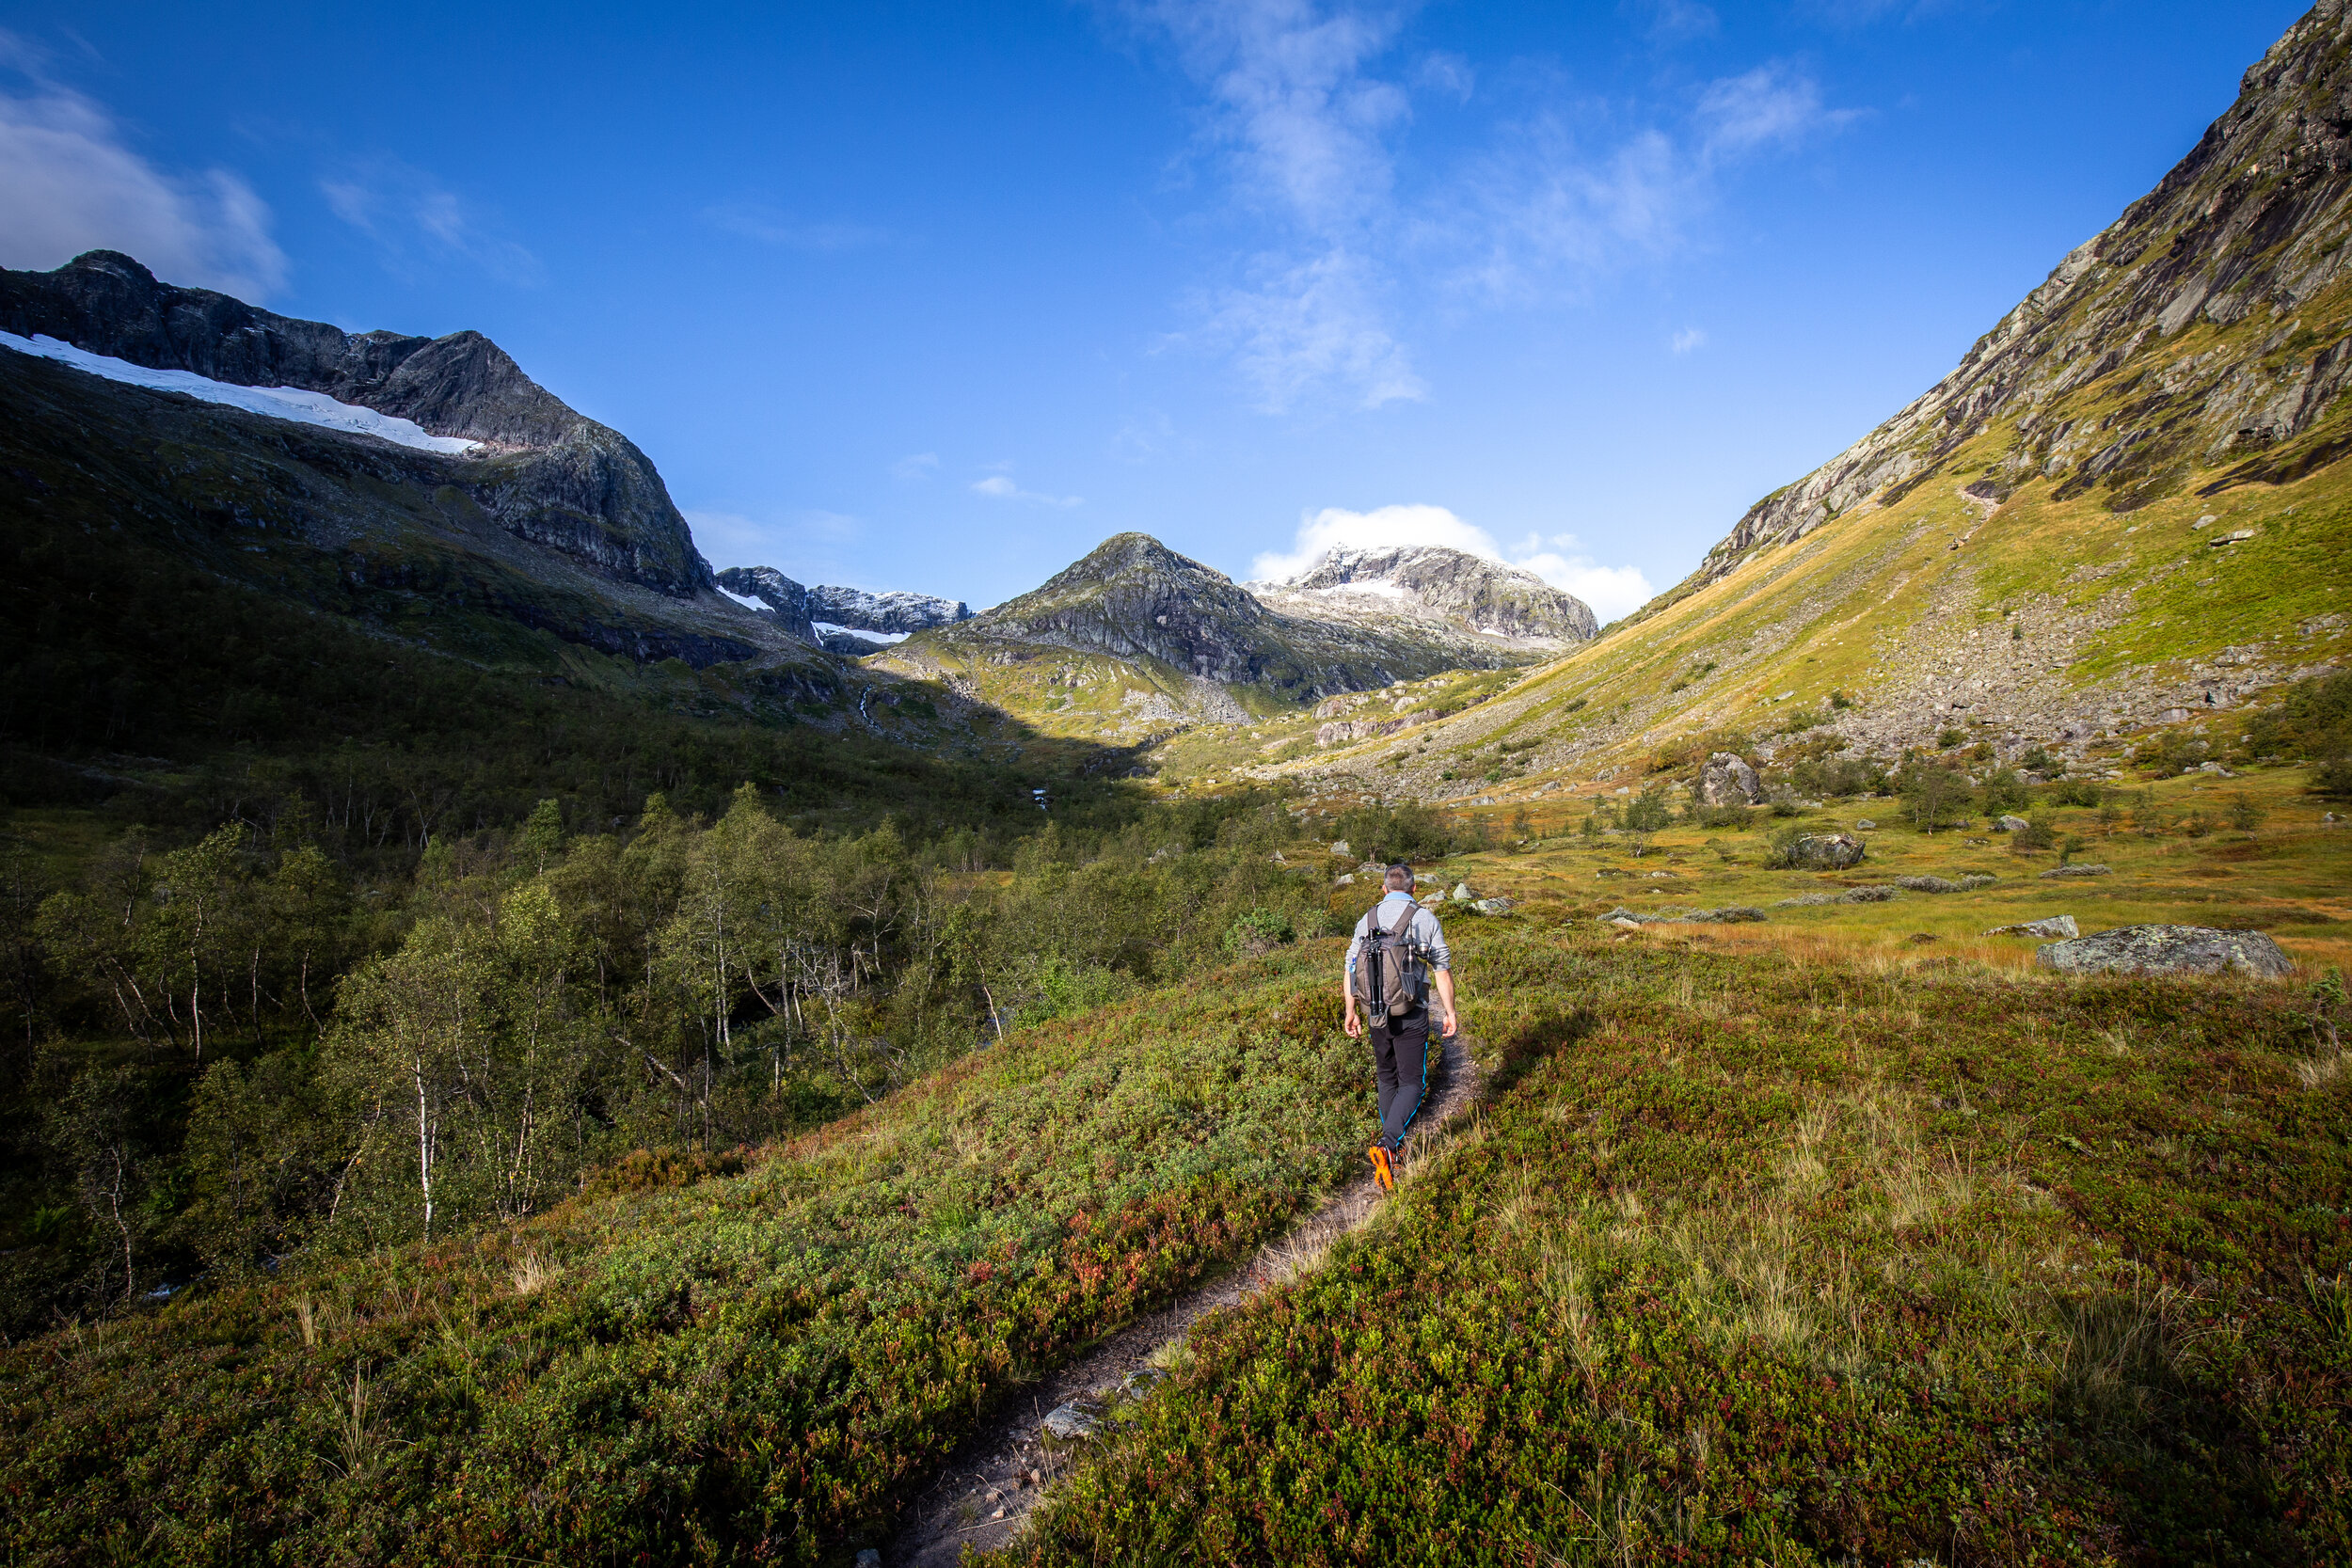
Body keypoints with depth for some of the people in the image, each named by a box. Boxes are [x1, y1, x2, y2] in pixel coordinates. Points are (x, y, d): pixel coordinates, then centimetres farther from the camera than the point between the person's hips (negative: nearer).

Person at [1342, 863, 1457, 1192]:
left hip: (1376, 1015, 4)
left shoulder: (1366, 921, 4)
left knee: (1386, 1079, 19)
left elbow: (1350, 970, 6)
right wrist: (1450, 1014, 3)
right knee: (1412, 1083, 3)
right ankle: (1386, 1144, -17)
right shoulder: (1426, 919, -5)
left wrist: (1351, 1013, 13)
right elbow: (1442, 971, -5)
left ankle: (1394, 1151, 28)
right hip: (1411, 1016, -3)